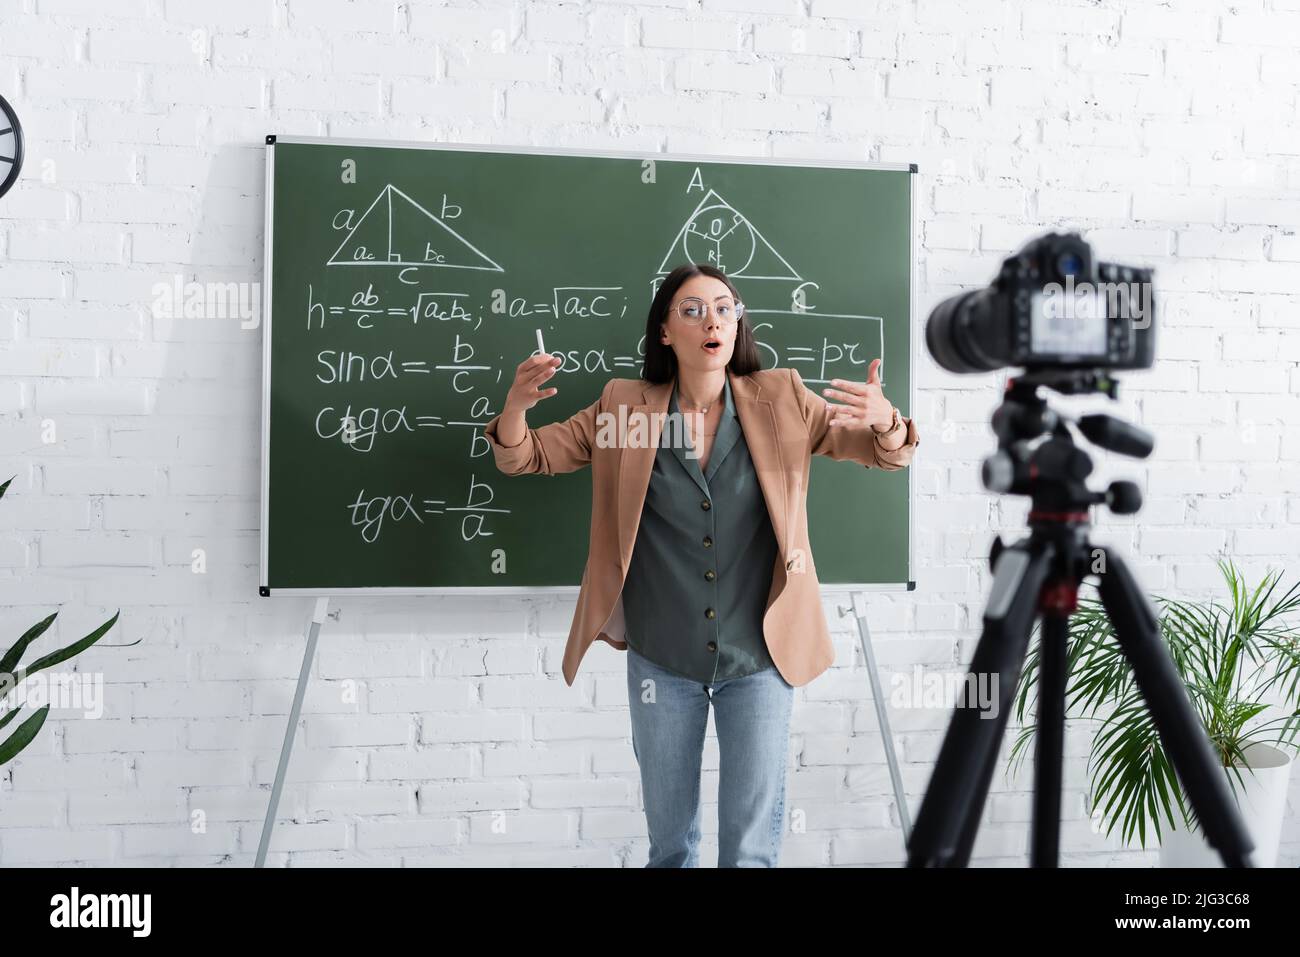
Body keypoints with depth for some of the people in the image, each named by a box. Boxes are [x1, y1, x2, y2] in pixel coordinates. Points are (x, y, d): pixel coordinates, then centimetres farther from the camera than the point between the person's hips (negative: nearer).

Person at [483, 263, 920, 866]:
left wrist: (884, 420, -27)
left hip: (759, 659, -1)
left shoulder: (780, 399, -5)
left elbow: (886, 453, -2)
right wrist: (517, 405, -23)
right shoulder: (625, 405, -4)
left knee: (752, 846, 12)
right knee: (668, 840, 20)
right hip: (660, 662, 1)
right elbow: (524, 456, 1)